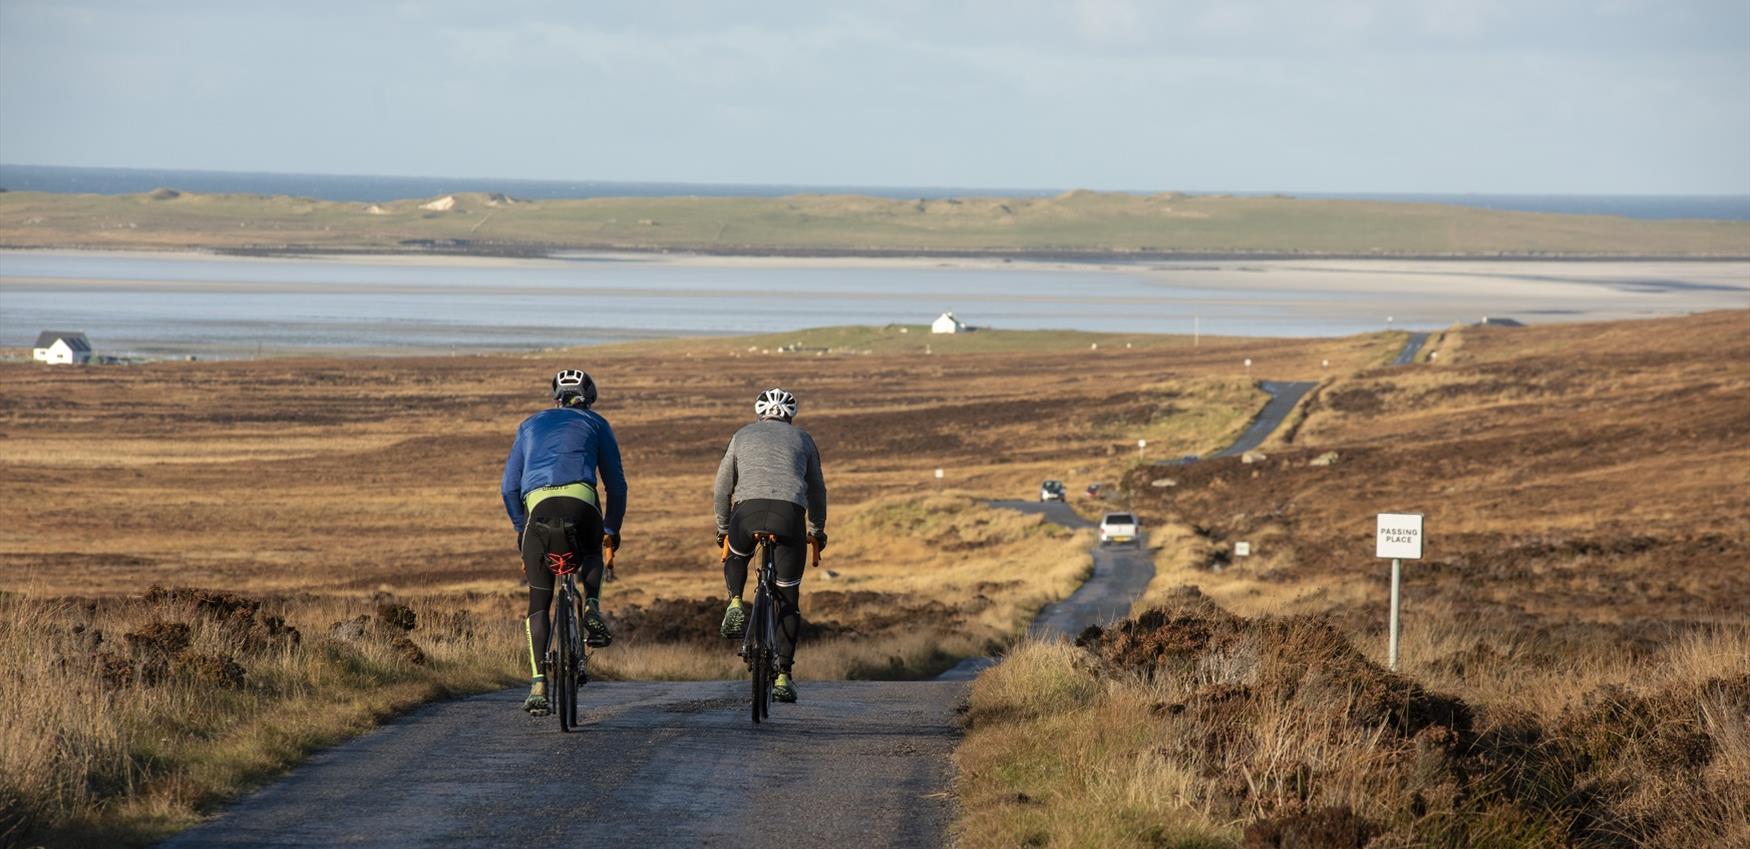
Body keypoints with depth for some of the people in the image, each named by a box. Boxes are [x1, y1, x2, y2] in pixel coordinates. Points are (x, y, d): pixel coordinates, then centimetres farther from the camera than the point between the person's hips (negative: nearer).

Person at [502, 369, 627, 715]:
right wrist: (612, 529, 36)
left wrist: (520, 528, 37)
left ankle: (538, 685, -1)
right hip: (582, 503, -1)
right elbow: (616, 483, 24)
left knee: (538, 604, 10)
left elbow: (509, 486, 27)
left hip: (538, 505, 1)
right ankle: (592, 606, 7)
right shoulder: (596, 424, 26)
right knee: (592, 554, 36)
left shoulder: (531, 425, 30)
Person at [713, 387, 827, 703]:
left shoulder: (743, 436, 26)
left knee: (736, 556, 36)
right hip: (790, 512, 0)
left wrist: (722, 529, 42)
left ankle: (735, 604, 9)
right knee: (789, 600, 11)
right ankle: (783, 677, 6)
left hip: (748, 510, 0)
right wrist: (817, 530, 47)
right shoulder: (802, 439, 26)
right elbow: (816, 490, 33)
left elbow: (722, 488, 29)